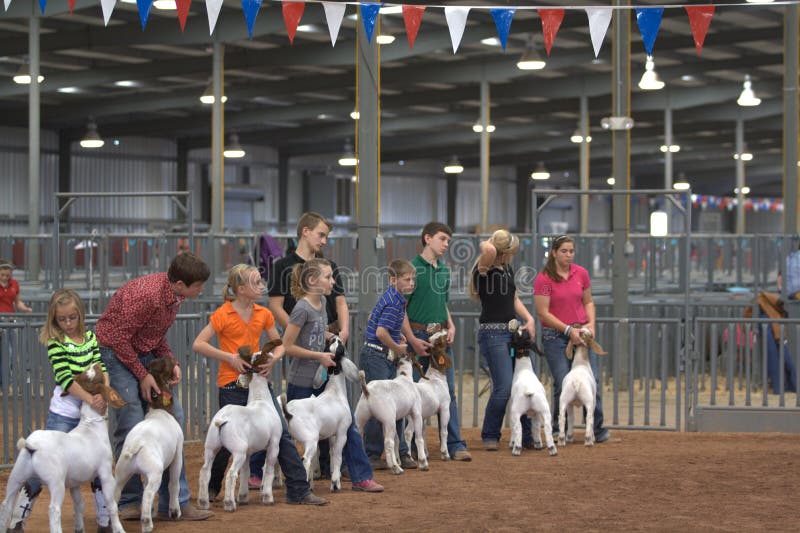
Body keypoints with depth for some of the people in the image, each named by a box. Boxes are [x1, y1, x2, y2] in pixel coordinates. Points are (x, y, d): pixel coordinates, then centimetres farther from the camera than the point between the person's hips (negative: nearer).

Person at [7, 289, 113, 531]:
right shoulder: (55, 342, -7)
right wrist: (89, 398, -27)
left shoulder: (90, 338, 7)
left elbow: (101, 369, 0)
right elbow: (65, 378, -17)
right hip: (63, 414, -5)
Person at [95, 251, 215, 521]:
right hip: (116, 354, -9)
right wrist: (142, 375, -18)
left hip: (144, 354, 9)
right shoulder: (146, 295, -28)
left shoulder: (173, 294, 0)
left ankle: (175, 502, 6)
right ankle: (129, 503, 3)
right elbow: (118, 337, -23)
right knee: (132, 427, -13)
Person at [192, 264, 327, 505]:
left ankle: (299, 491, 2)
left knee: (283, 435, 0)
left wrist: (273, 360, -6)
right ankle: (210, 488, 23)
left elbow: (279, 344, 16)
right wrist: (229, 357, -20)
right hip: (232, 385, -5)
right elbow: (198, 344, -13)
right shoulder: (223, 315, -9)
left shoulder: (263, 314, 6)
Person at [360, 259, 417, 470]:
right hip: (376, 356, -10)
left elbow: (373, 319, 26)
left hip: (387, 358, 10)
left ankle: (401, 452, 17)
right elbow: (381, 332, -28)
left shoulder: (393, 297, 11)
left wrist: (397, 336, 18)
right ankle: (372, 456, -1)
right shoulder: (394, 302, -19)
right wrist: (397, 348, -11)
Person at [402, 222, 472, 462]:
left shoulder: (444, 270, 13)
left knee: (448, 391, 5)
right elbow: (401, 307, -10)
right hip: (419, 335, -6)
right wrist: (412, 340, -16)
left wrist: (451, 326, 5)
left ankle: (455, 445, 7)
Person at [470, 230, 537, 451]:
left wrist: (529, 319, 7)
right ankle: (490, 437, 3)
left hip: (512, 331, 8)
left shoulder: (507, 269, 14)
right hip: (492, 332, -8)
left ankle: (526, 437, 15)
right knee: (504, 387, -12)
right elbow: (488, 250, -34)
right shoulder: (485, 269, -12)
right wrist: (488, 245, -11)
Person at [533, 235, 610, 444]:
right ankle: (559, 430, 9)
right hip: (555, 336, -4)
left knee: (592, 380, -3)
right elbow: (543, 313, -9)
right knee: (562, 385, -6)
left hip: (581, 334, 4)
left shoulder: (581, 273, 7)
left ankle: (598, 429, 6)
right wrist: (569, 330, -13)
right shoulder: (543, 279, -7)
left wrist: (591, 323, 1)